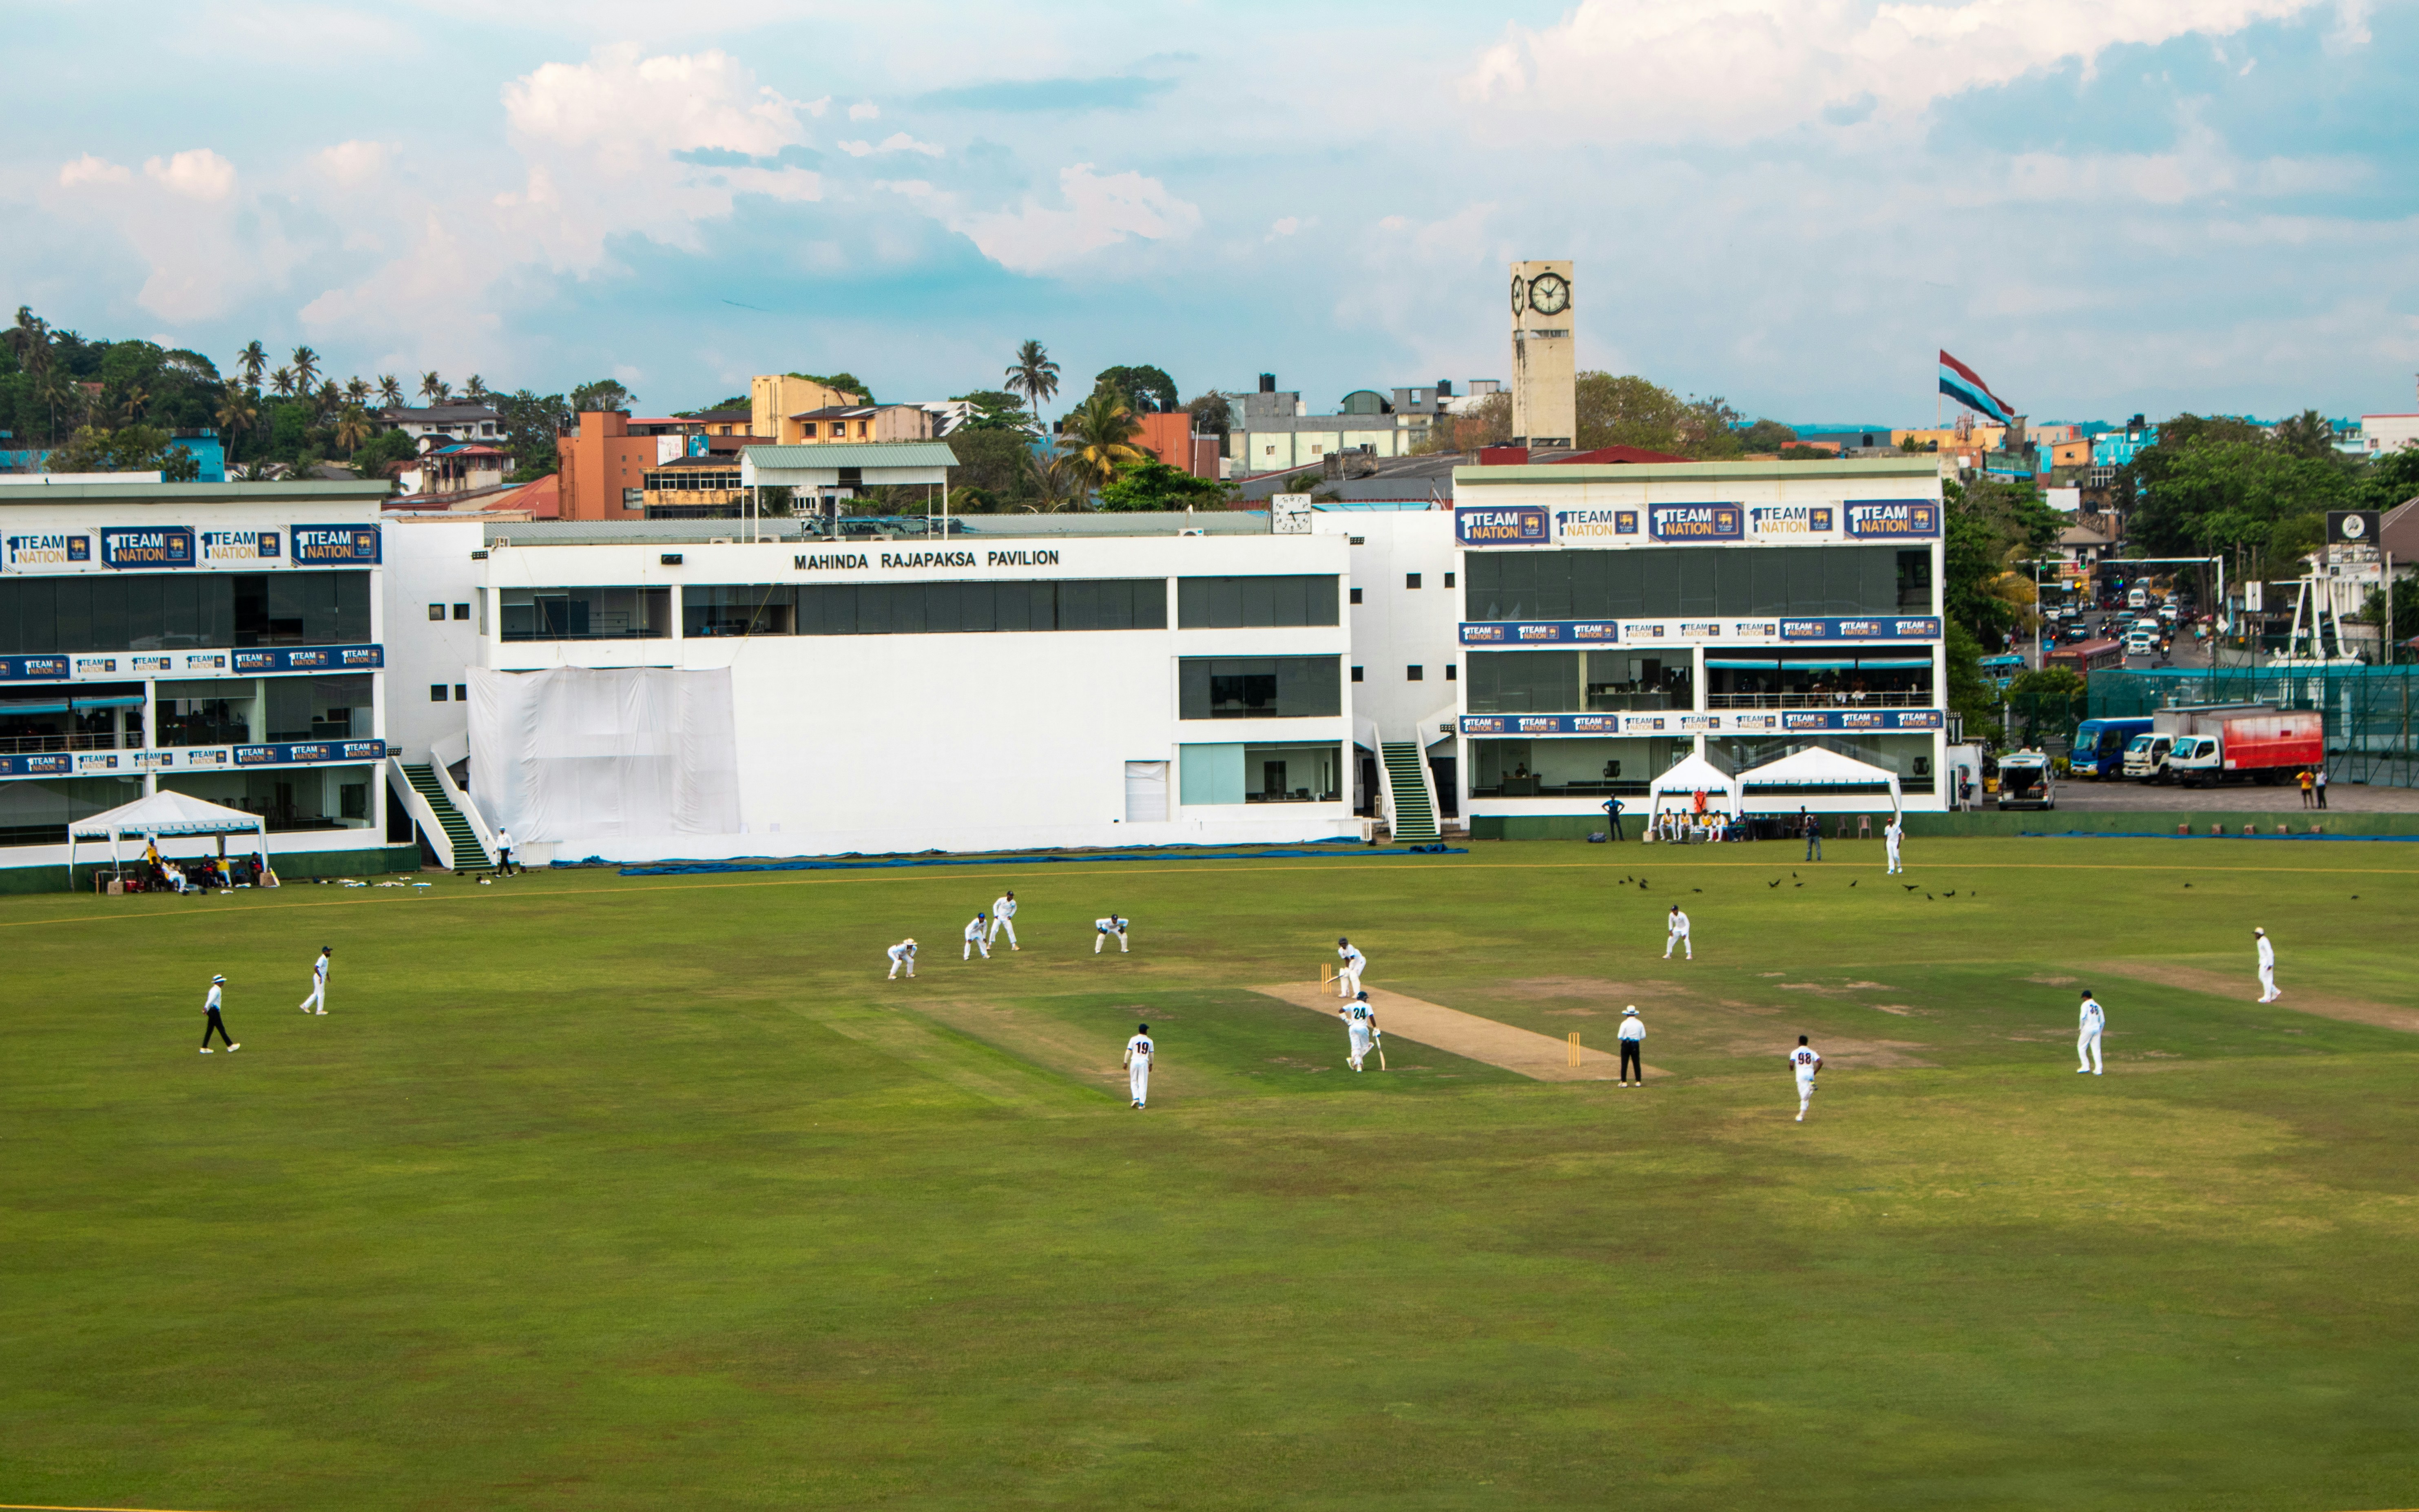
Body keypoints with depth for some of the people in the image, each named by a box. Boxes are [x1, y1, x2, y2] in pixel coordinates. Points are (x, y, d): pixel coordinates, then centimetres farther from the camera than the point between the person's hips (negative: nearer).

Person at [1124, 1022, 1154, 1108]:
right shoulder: (1149, 1041, 3)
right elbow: (1152, 1054, 8)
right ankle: (1142, 1103, 3)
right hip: (1144, 1063, 0)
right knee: (1143, 1083, 5)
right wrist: (1151, 1065, 21)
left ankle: (1136, 1098, -4)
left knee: (1134, 1082, 14)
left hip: (1134, 1062, 0)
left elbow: (1129, 1051, -5)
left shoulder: (1134, 1039, -2)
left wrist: (1126, 1062, 1)